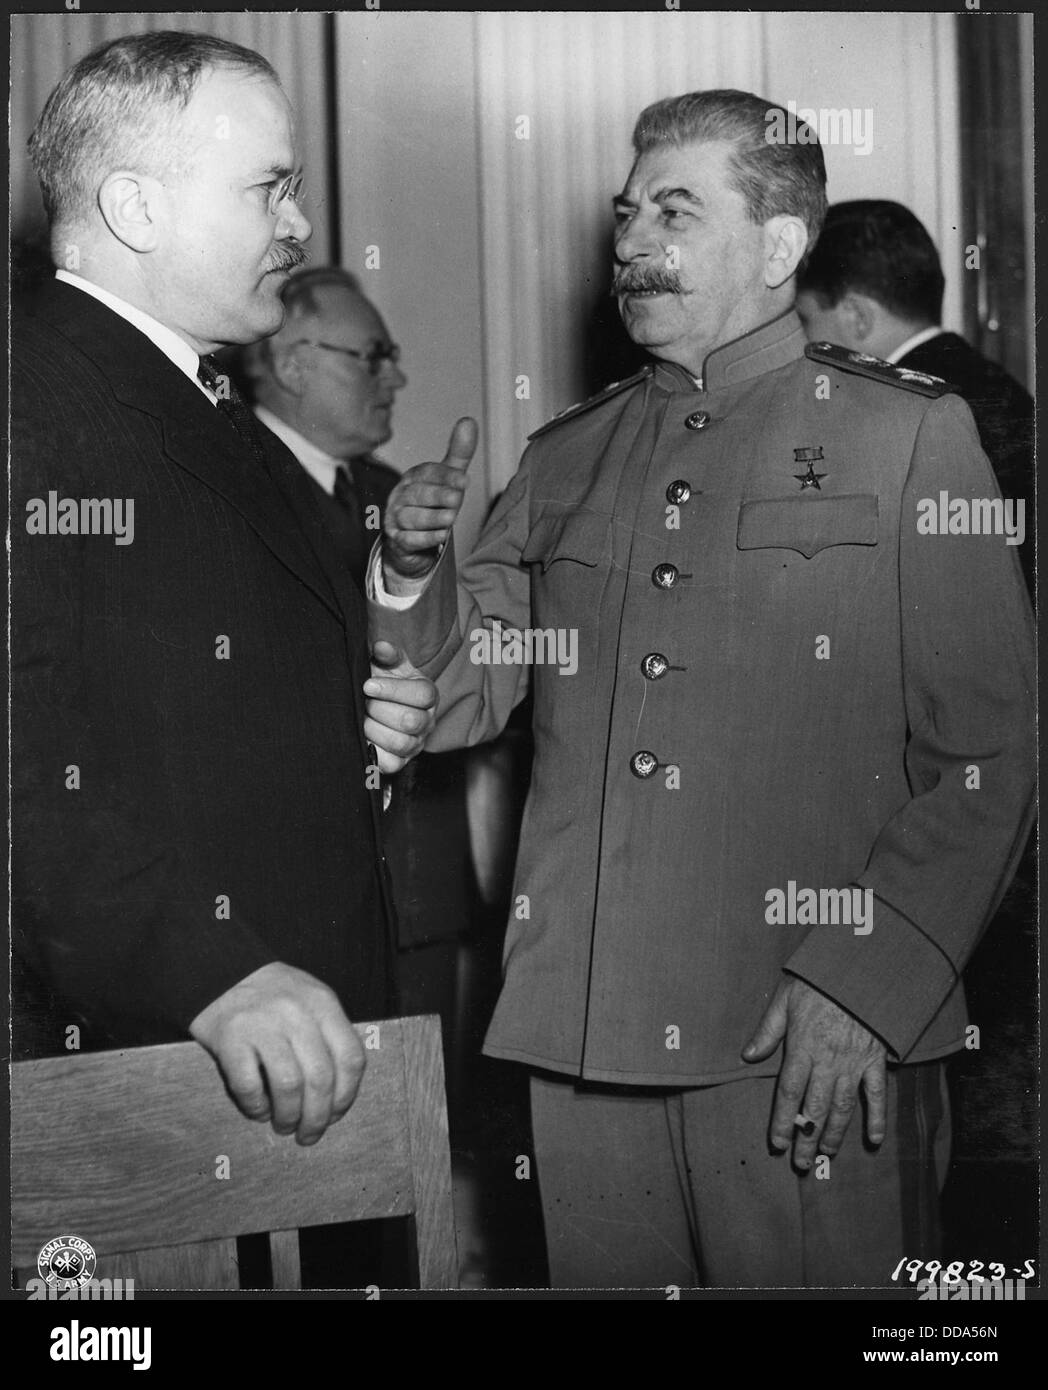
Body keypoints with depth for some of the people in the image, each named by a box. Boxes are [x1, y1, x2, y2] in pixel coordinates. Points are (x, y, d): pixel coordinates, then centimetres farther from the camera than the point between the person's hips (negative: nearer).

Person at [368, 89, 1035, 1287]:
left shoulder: (908, 434, 1)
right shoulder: (565, 459, 15)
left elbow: (986, 756, -3)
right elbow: (456, 702, 15)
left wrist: (864, 986, -12)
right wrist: (413, 569, -4)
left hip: (819, 1050, -4)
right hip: (582, 1029, 4)